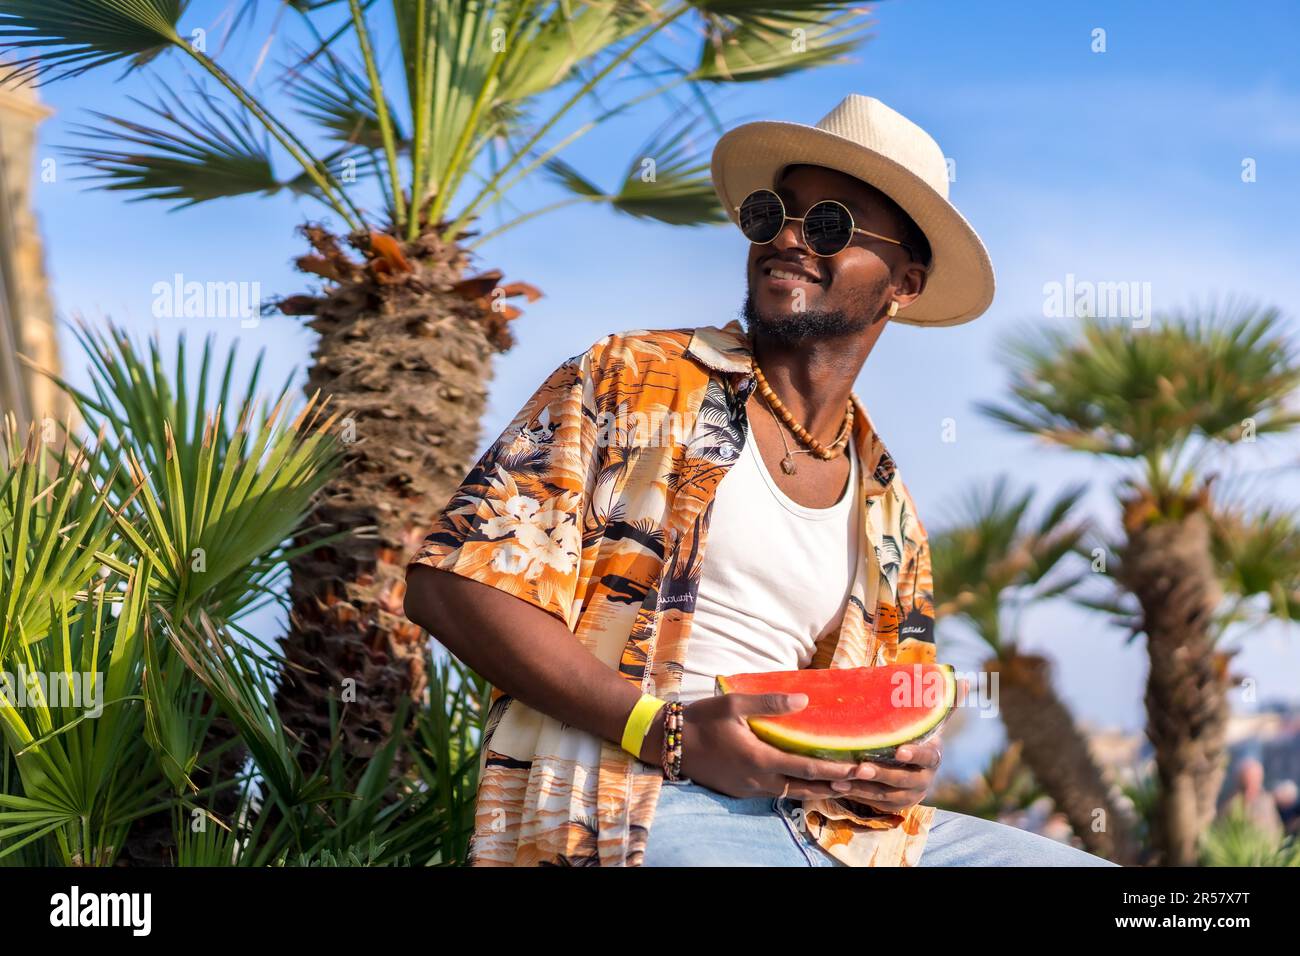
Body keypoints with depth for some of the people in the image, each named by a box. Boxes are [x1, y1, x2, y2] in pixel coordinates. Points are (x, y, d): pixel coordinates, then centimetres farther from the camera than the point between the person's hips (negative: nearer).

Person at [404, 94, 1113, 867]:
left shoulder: (890, 515, 18)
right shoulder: (632, 382, 3)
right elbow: (452, 582, -7)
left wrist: (907, 767, -2)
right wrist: (669, 732, -17)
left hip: (829, 820, 6)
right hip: (630, 803, -6)